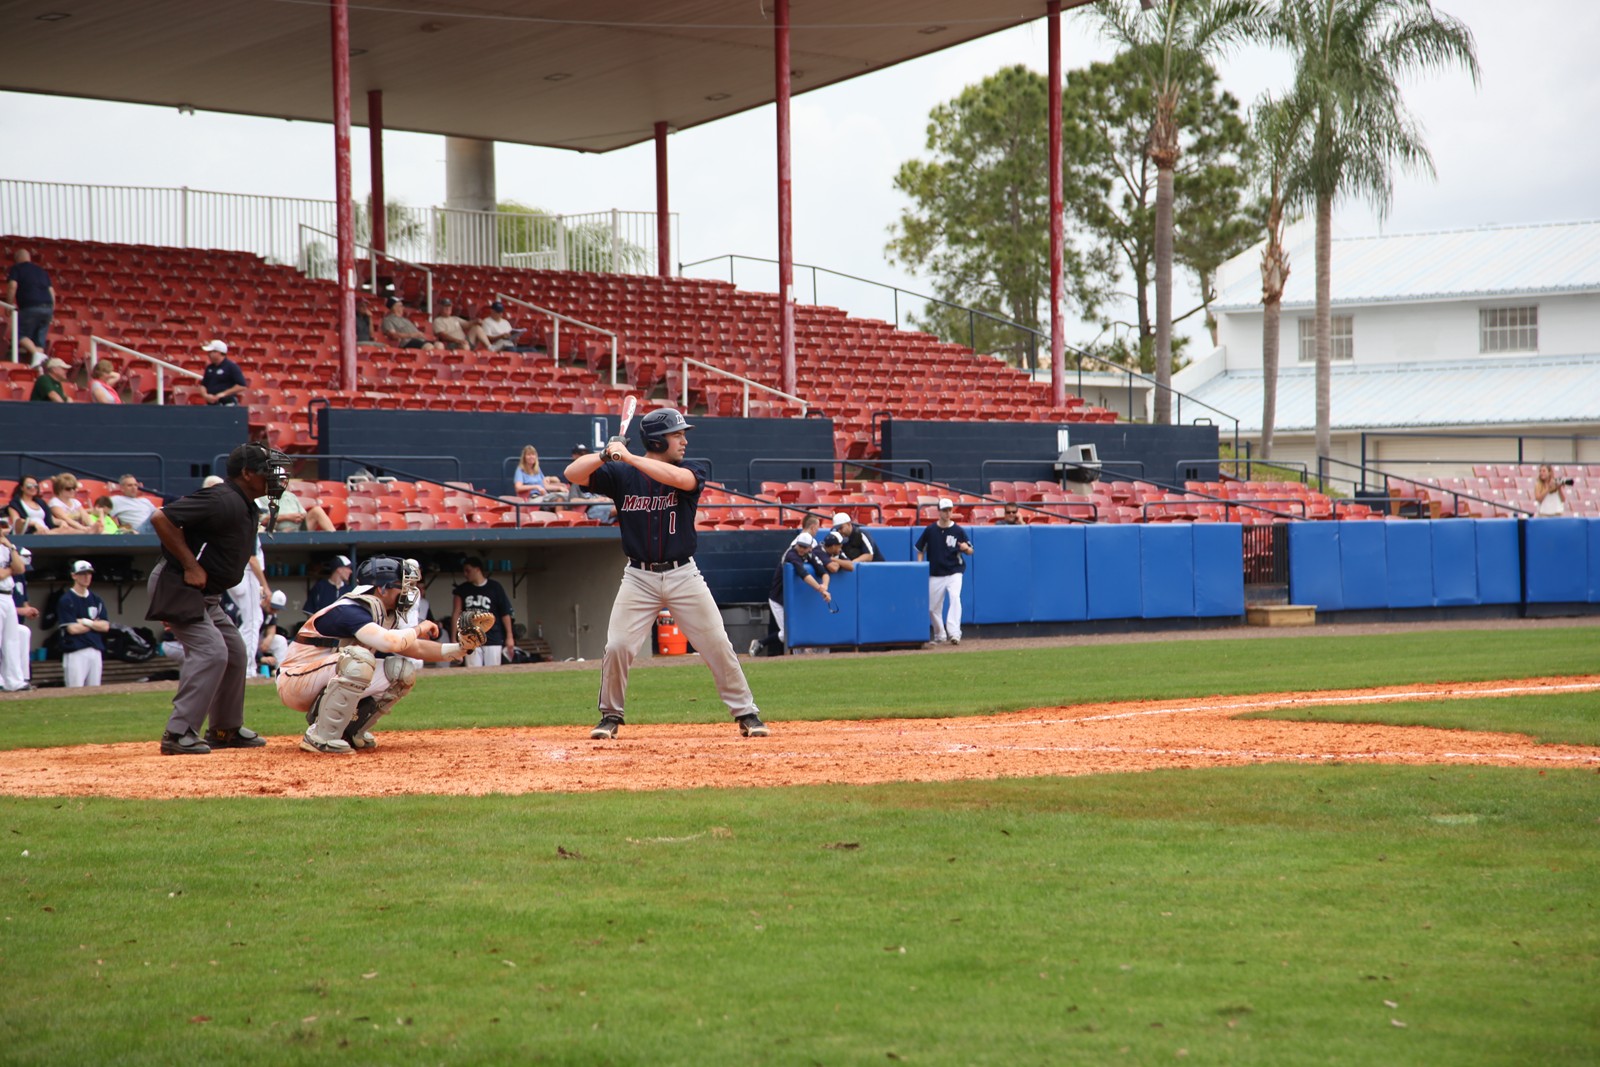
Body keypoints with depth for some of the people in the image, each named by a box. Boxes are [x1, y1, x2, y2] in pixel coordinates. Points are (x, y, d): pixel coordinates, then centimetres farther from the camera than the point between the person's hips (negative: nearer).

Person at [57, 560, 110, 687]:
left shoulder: (96, 599, 14)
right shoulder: (66, 600, -3)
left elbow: (105, 626, 7)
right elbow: (72, 629, -12)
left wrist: (86, 622, -7)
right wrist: (95, 623, 0)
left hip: (96, 651, 6)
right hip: (75, 652, -6)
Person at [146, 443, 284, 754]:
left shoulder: (249, 510, 9)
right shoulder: (222, 502, -22)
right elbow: (161, 518, -27)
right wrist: (190, 565, -25)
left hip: (205, 595, 11)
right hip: (176, 586, -11)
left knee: (234, 650, 14)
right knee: (211, 651, -18)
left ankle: (226, 729, 26)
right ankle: (179, 734, -17)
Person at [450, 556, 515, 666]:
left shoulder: (495, 587, 0)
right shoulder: (462, 589, 8)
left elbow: (505, 613, 0)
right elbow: (456, 614, 5)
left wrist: (510, 636, -4)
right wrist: (454, 639, -1)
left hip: (493, 640, -2)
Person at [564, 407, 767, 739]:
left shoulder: (693, 470, -1)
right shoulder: (620, 474, -1)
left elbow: (678, 478, -25)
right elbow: (572, 474, -9)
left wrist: (628, 457, -27)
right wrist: (606, 455, -26)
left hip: (683, 575, 0)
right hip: (639, 577, 0)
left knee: (718, 645, -1)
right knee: (617, 646, -7)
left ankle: (746, 713, 11)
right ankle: (610, 717, 12)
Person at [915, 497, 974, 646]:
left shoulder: (958, 531, -2)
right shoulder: (930, 530, 0)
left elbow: (970, 551, 4)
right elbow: (920, 550, 8)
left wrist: (966, 548, -20)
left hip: (954, 572, -2)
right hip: (935, 575, 2)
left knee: (955, 598, -25)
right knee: (933, 607, 6)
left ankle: (954, 633, -31)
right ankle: (940, 636, 25)